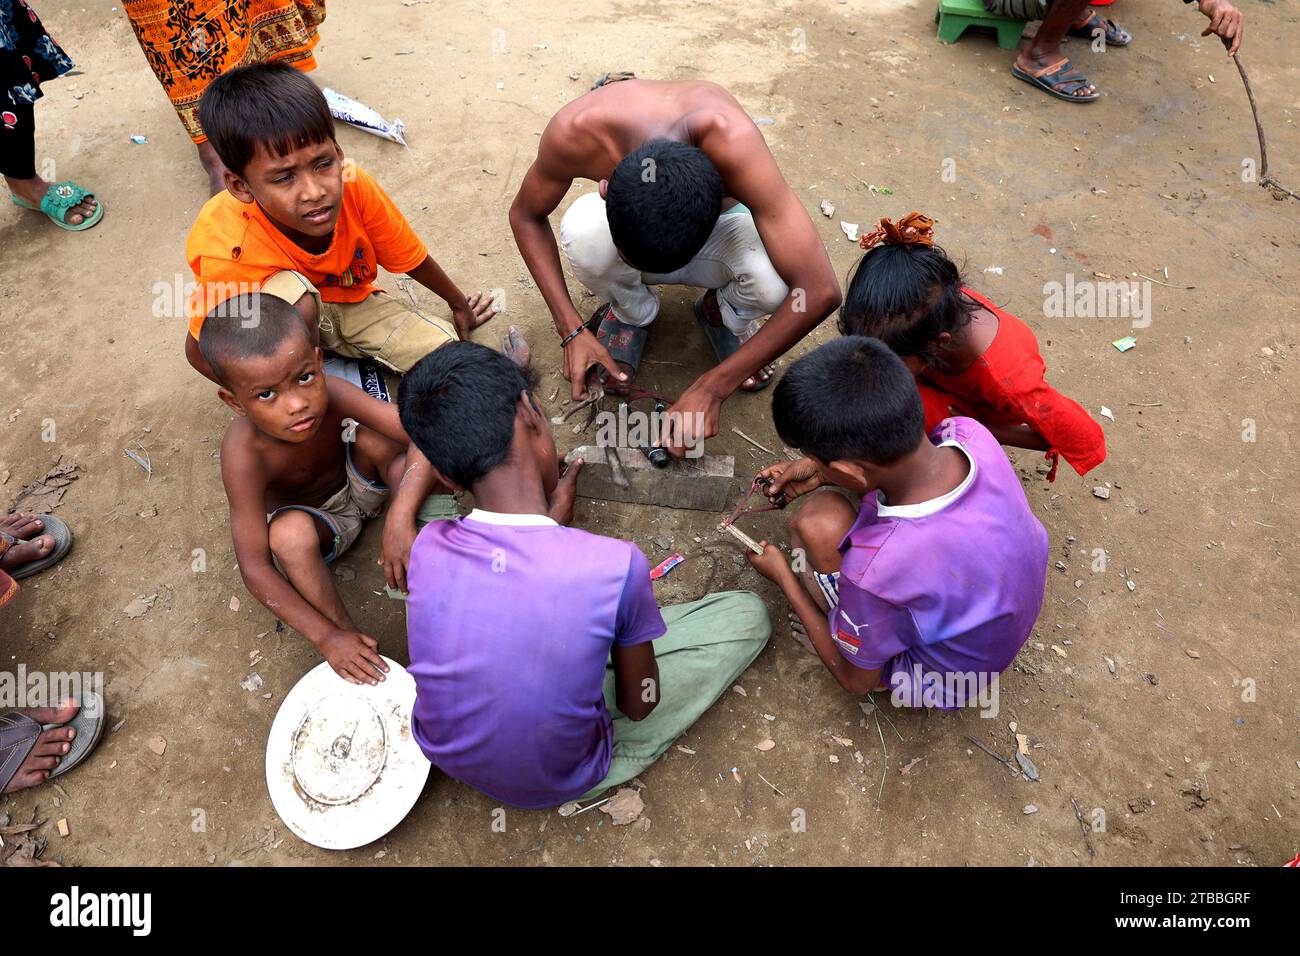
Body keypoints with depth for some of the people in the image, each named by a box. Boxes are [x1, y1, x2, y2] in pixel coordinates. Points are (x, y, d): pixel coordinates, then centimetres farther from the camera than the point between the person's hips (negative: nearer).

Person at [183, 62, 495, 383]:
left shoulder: (354, 186, -29)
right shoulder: (228, 249, -36)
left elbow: (411, 258, -10)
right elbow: (200, 348, -23)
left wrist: (459, 304, 7)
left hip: (351, 299, 4)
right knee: (292, 293, -39)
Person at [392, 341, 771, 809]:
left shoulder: (427, 549, -22)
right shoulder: (617, 565, -33)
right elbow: (639, 705, -13)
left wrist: (551, 521, 5)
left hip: (444, 754, 4)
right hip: (561, 783, -3)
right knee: (747, 613, 1)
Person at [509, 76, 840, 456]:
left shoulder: (732, 140, -41)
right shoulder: (575, 130, -35)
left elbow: (820, 291, -40)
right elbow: (526, 215, -14)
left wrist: (712, 388, -37)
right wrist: (571, 329, -25)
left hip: (717, 226, -1)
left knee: (773, 282, -35)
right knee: (581, 236, -35)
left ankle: (720, 312, 3)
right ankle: (631, 312, 0)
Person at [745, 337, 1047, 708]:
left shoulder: (872, 575, -42)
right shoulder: (970, 433, -26)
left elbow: (855, 679, -17)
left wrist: (783, 576, -8)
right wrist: (819, 470, -1)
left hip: (939, 685, -5)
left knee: (817, 519, -20)